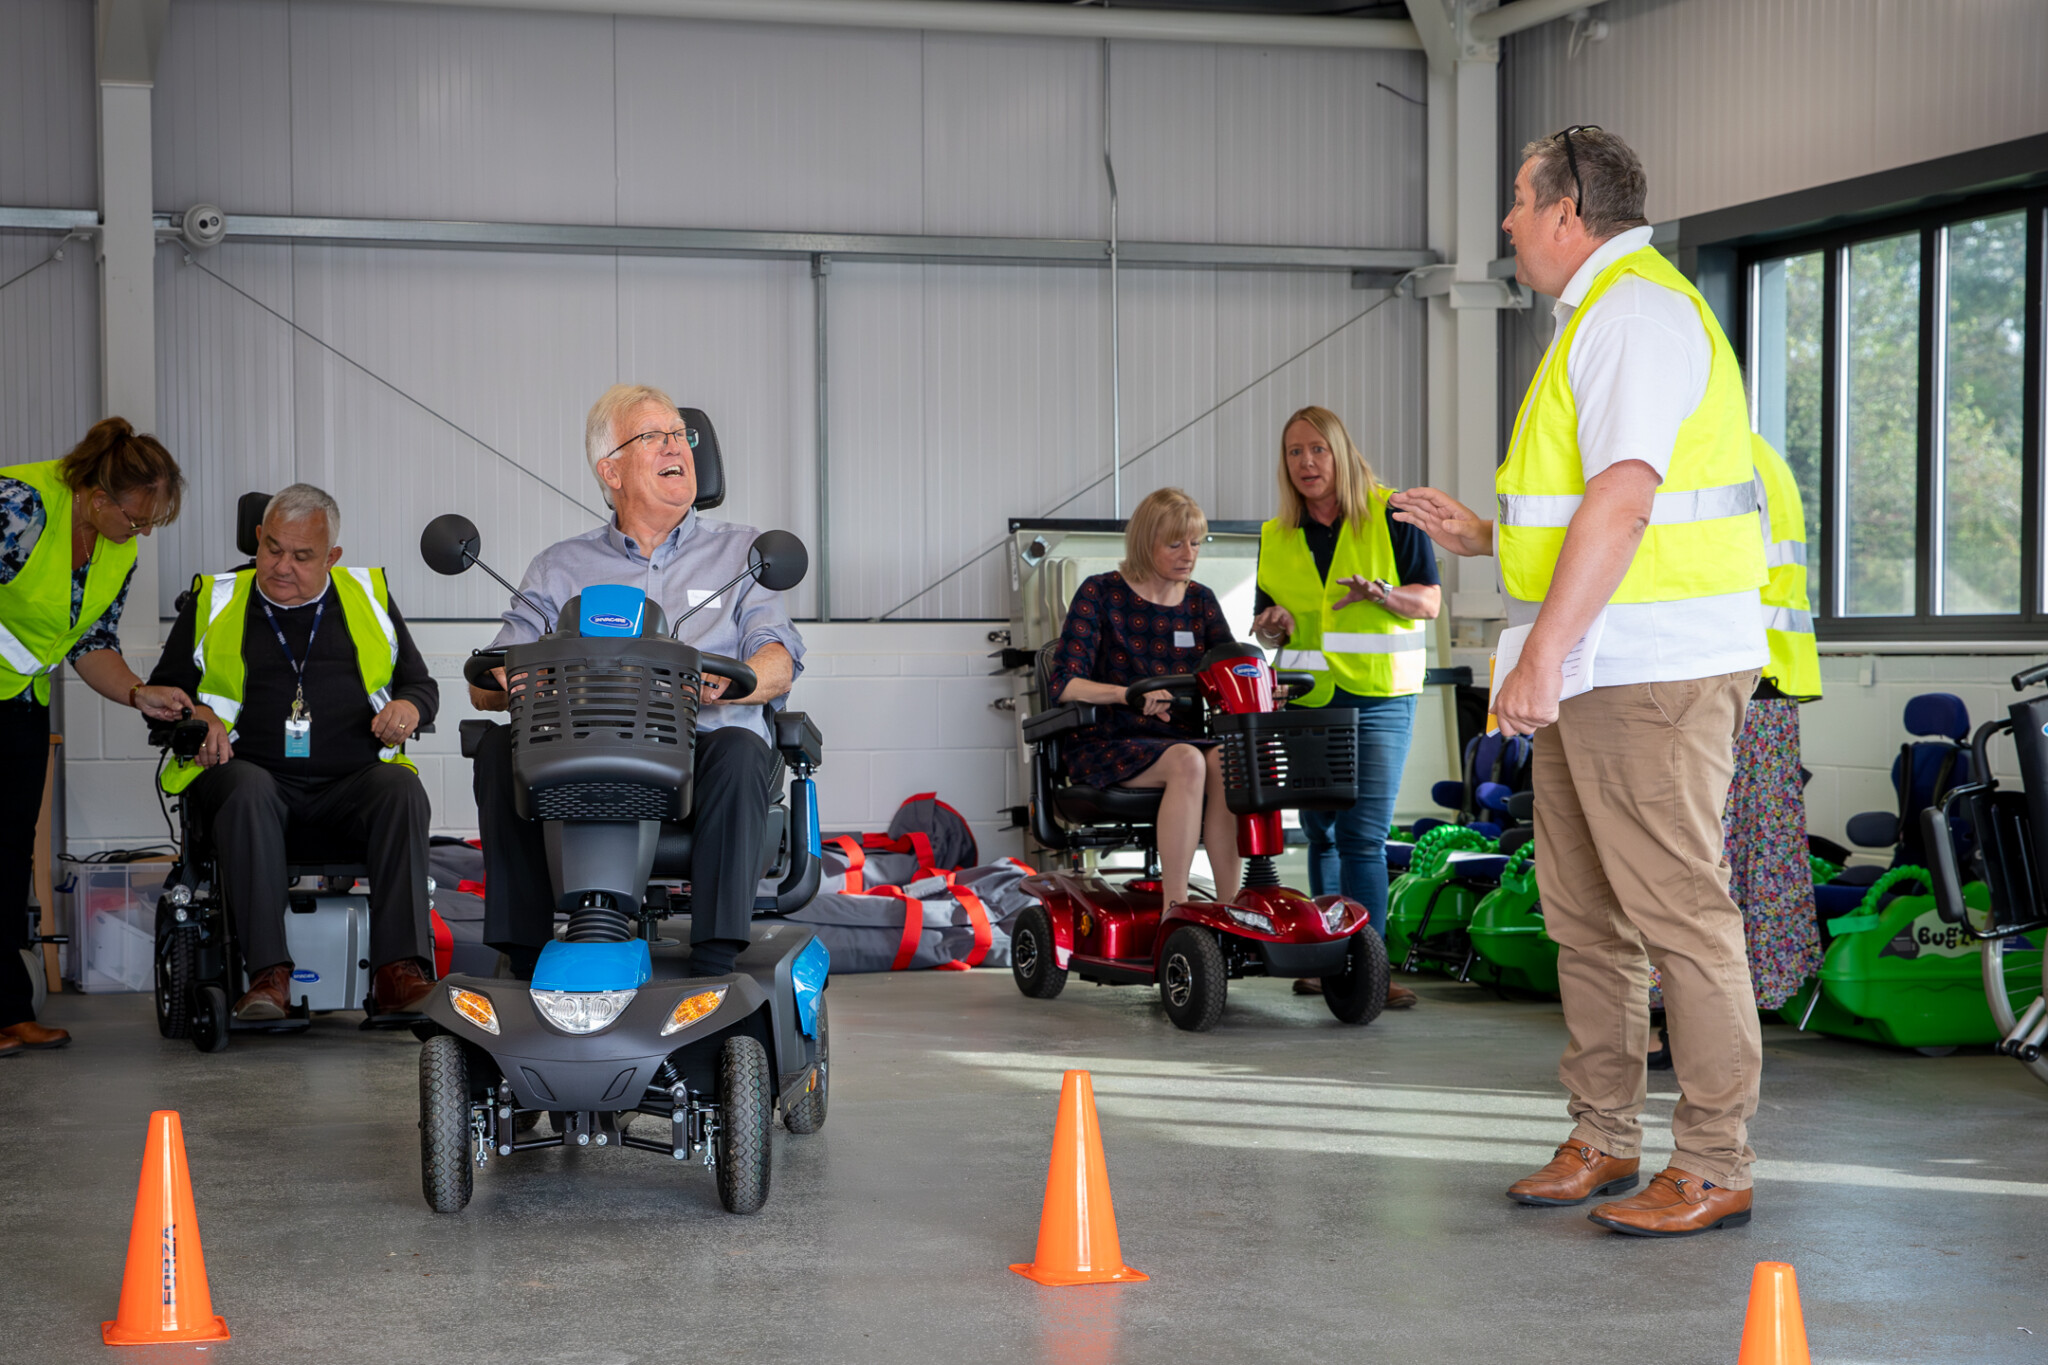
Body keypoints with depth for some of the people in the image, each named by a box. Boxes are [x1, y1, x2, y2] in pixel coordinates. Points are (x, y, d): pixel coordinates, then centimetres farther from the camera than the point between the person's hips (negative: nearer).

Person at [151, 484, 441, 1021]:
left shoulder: (368, 595, 19)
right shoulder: (214, 600, 16)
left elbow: (421, 682, 23)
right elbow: (163, 690, 18)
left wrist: (409, 706, -2)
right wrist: (196, 718, -5)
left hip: (351, 779, 1)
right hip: (250, 770, -1)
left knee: (403, 790, -32)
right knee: (247, 791, -37)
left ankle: (399, 970, -39)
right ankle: (268, 973, -42)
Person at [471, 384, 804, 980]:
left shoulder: (738, 551, 18)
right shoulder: (560, 567, 19)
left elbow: (777, 665, 3)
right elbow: (484, 688, 10)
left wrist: (726, 682, -22)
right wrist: (507, 683, -17)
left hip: (702, 744, -1)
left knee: (738, 751, -35)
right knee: (501, 746, -26)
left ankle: (714, 964, -37)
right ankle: (525, 958, -25)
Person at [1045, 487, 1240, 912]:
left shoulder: (1200, 601, 12)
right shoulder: (1101, 594, -3)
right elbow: (1063, 685, -12)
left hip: (1181, 738, 4)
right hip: (1105, 746, -4)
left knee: (1225, 760, -30)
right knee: (1187, 763, -34)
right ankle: (1176, 909, -33)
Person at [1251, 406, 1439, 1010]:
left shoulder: (1391, 516, 0)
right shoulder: (1275, 537, 12)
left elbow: (1430, 601, -1)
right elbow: (1267, 624, 19)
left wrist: (1381, 592, -20)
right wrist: (1272, 625, -5)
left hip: (1380, 694, -4)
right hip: (1307, 697, 4)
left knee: (1364, 834, -12)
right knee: (1321, 832, 9)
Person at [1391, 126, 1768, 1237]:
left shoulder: (1635, 311, -13)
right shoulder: (1602, 314, 21)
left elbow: (1623, 500, -23)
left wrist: (1543, 653, -26)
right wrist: (1482, 537, 25)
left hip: (1654, 674, -11)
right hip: (1596, 675, 11)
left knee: (1676, 911, -7)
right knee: (1582, 915, 14)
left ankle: (1714, 1168, -1)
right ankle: (1603, 1141, 22)